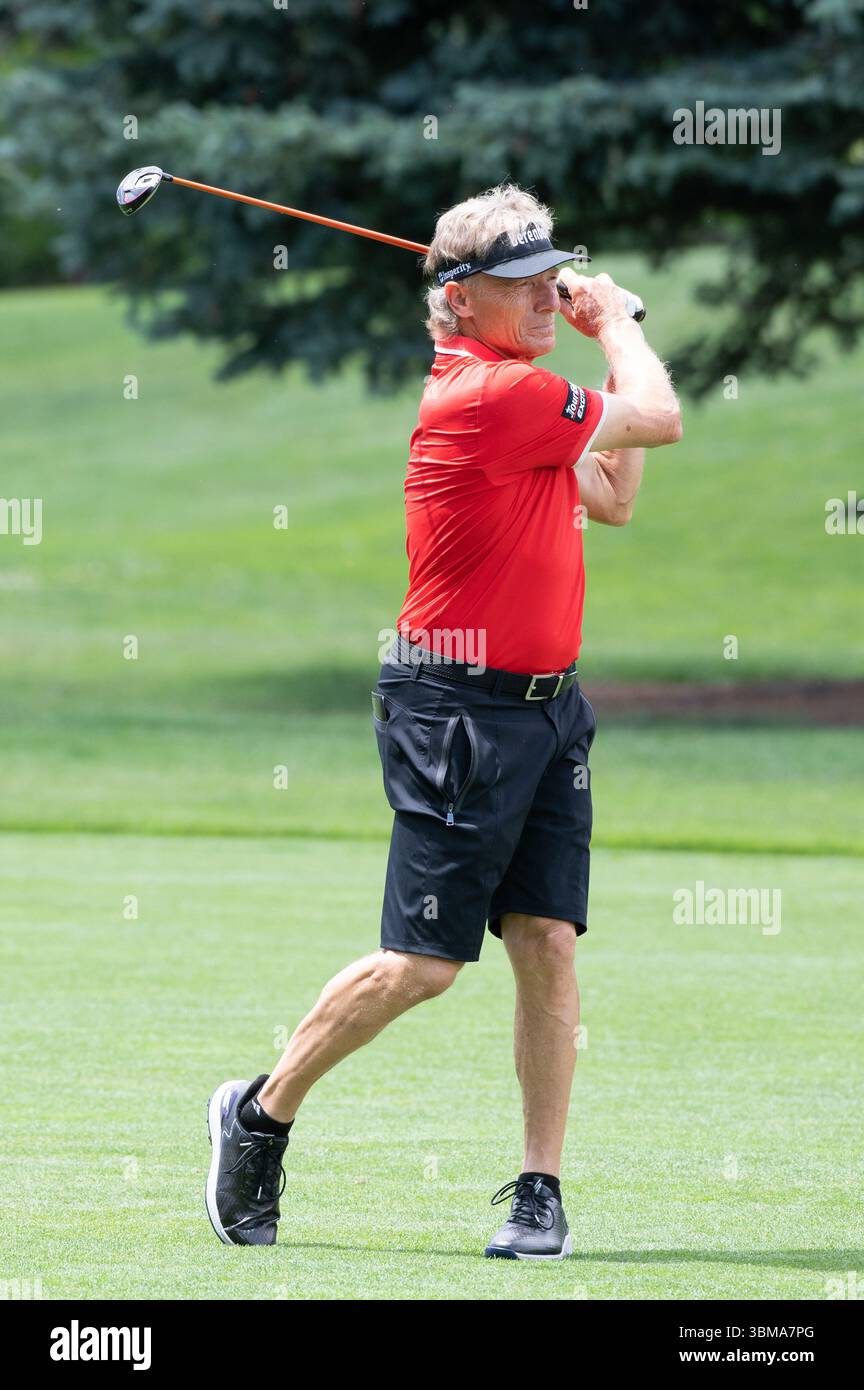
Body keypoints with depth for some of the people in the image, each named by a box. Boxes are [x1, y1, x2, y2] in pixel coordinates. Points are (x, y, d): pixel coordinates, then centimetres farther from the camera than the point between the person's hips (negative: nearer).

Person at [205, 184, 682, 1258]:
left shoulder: (517, 395, 14)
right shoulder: (489, 394, -17)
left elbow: (611, 497, 23)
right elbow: (658, 420, -11)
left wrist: (611, 341, 17)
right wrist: (616, 324, 8)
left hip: (549, 706, 9)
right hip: (461, 712, -9)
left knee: (549, 945, 0)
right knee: (424, 962, -6)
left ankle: (539, 1190, 2)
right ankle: (262, 1113, 13)